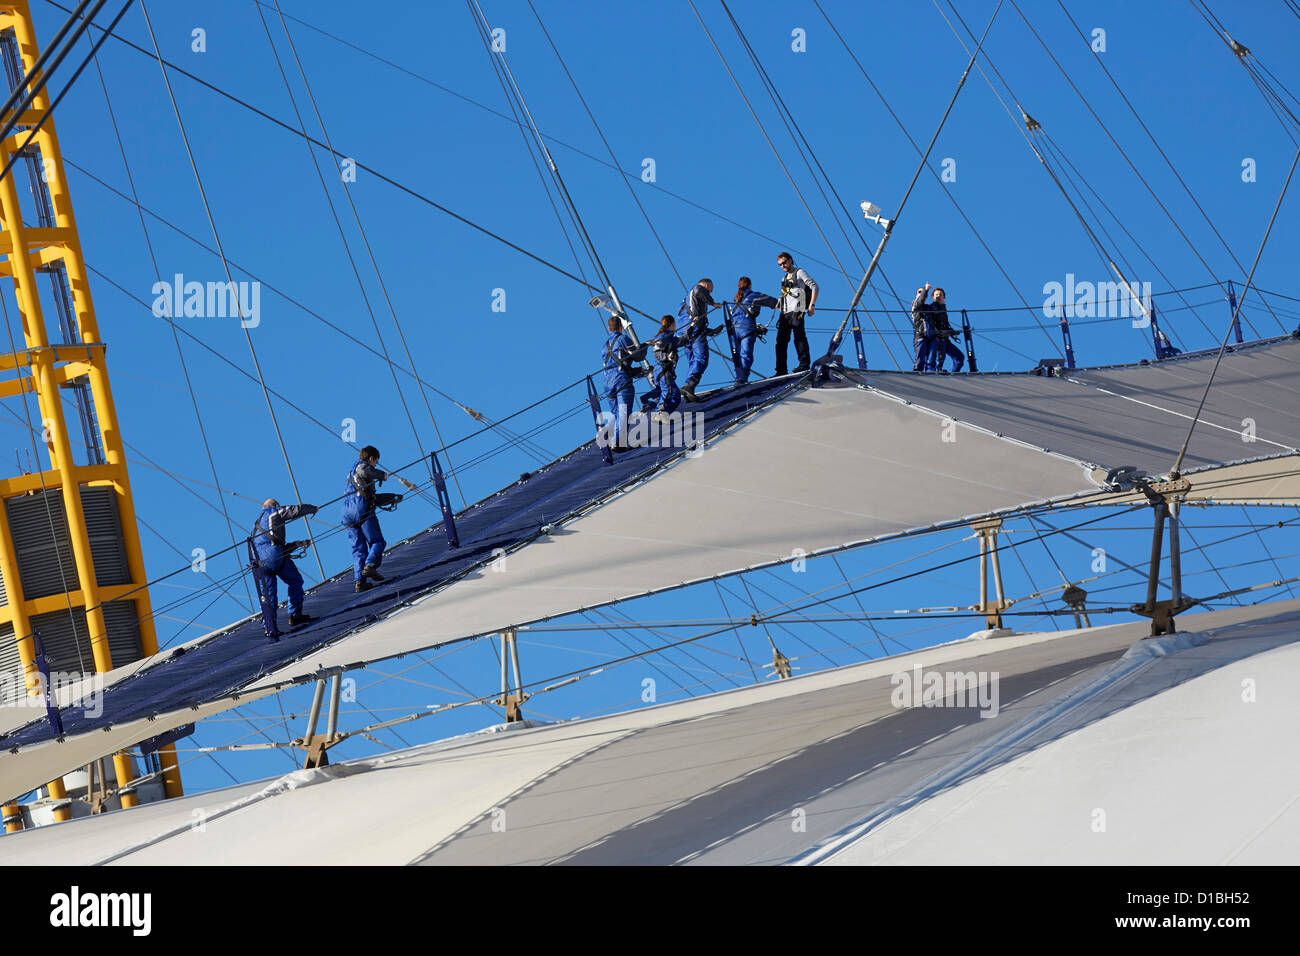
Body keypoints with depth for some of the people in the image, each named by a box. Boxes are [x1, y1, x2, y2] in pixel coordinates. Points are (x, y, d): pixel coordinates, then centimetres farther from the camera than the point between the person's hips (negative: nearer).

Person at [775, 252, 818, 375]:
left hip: (796, 312, -8)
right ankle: (781, 371, 2)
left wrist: (812, 305, -13)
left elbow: (815, 287, -4)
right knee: (781, 341, 2)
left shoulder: (799, 273, 4)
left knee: (799, 337, -11)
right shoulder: (785, 278, 27)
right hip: (785, 314, 8)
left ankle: (804, 364, -10)